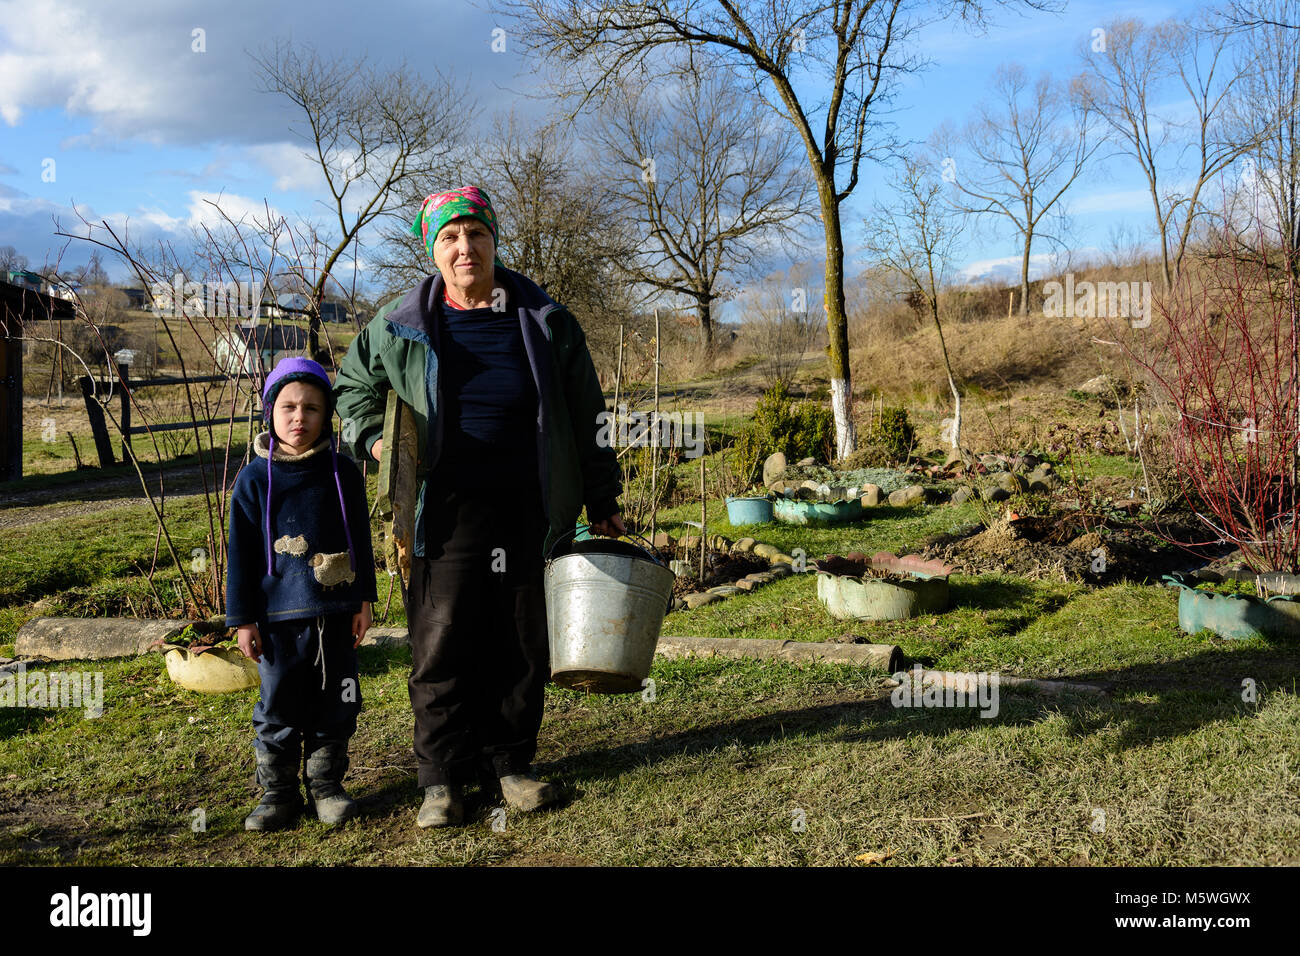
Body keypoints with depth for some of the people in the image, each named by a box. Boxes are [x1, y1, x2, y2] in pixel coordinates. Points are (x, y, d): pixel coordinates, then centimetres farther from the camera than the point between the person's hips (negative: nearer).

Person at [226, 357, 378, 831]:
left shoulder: (343, 473, 2)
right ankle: (277, 792, 20)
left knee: (334, 705, 9)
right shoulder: (254, 480, -2)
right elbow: (241, 554, 1)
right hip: (279, 615, -1)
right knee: (278, 708, 6)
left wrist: (363, 600, 8)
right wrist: (242, 618, 0)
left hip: (336, 613, 2)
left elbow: (360, 539, 9)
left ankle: (326, 785, 24)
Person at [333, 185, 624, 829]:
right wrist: (374, 437, 1)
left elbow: (585, 418, 9)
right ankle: (442, 779, 13)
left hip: (529, 514, 1)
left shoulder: (546, 323, 3)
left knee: (521, 644, 8)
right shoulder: (401, 327, 3)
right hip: (445, 514, -1)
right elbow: (354, 383, 20)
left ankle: (510, 763, 23)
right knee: (441, 646, 0)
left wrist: (601, 502, 9)